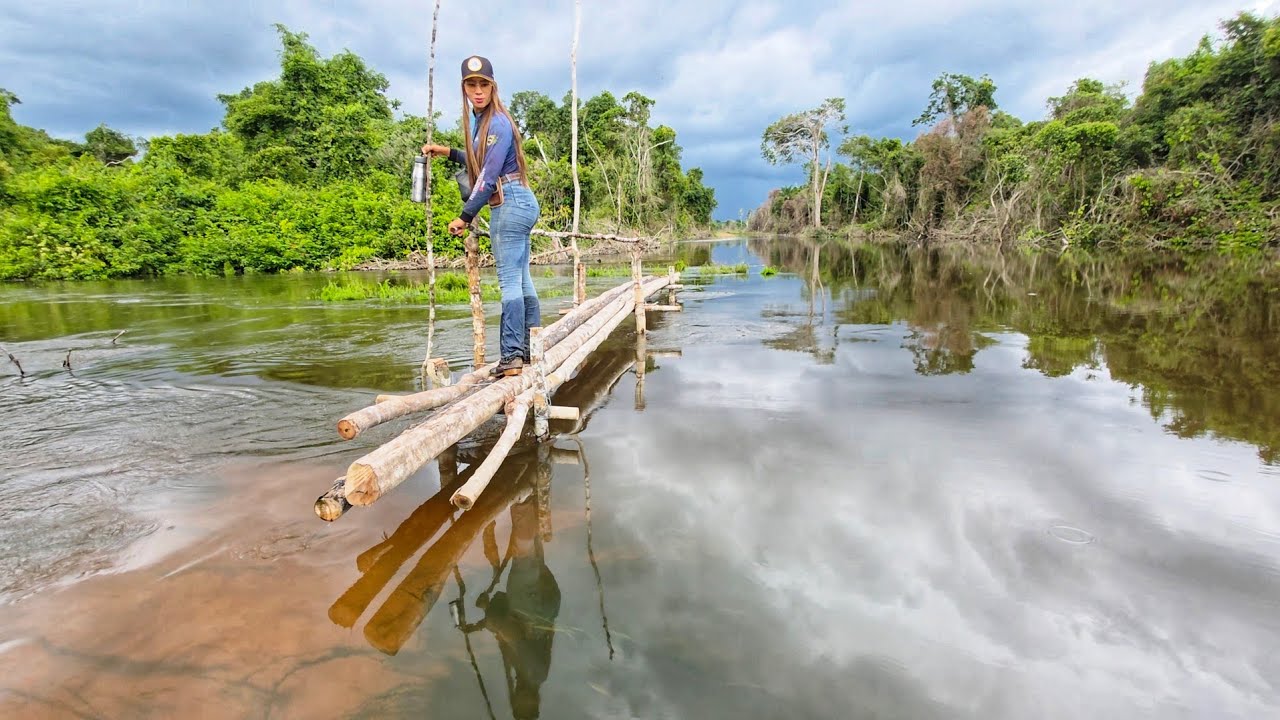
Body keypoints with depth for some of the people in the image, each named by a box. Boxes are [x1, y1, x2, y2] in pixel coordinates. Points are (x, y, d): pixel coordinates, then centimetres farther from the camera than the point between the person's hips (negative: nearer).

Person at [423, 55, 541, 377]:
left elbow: (489, 176, -18)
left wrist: (464, 217, -16)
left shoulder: (497, 123, -14)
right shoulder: (480, 119, 15)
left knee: (510, 281, -10)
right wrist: (447, 152, 22)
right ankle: (532, 349, 19)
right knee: (522, 279, 11)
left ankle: (511, 356, -9)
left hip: (510, 203, -10)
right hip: (517, 205, 10)